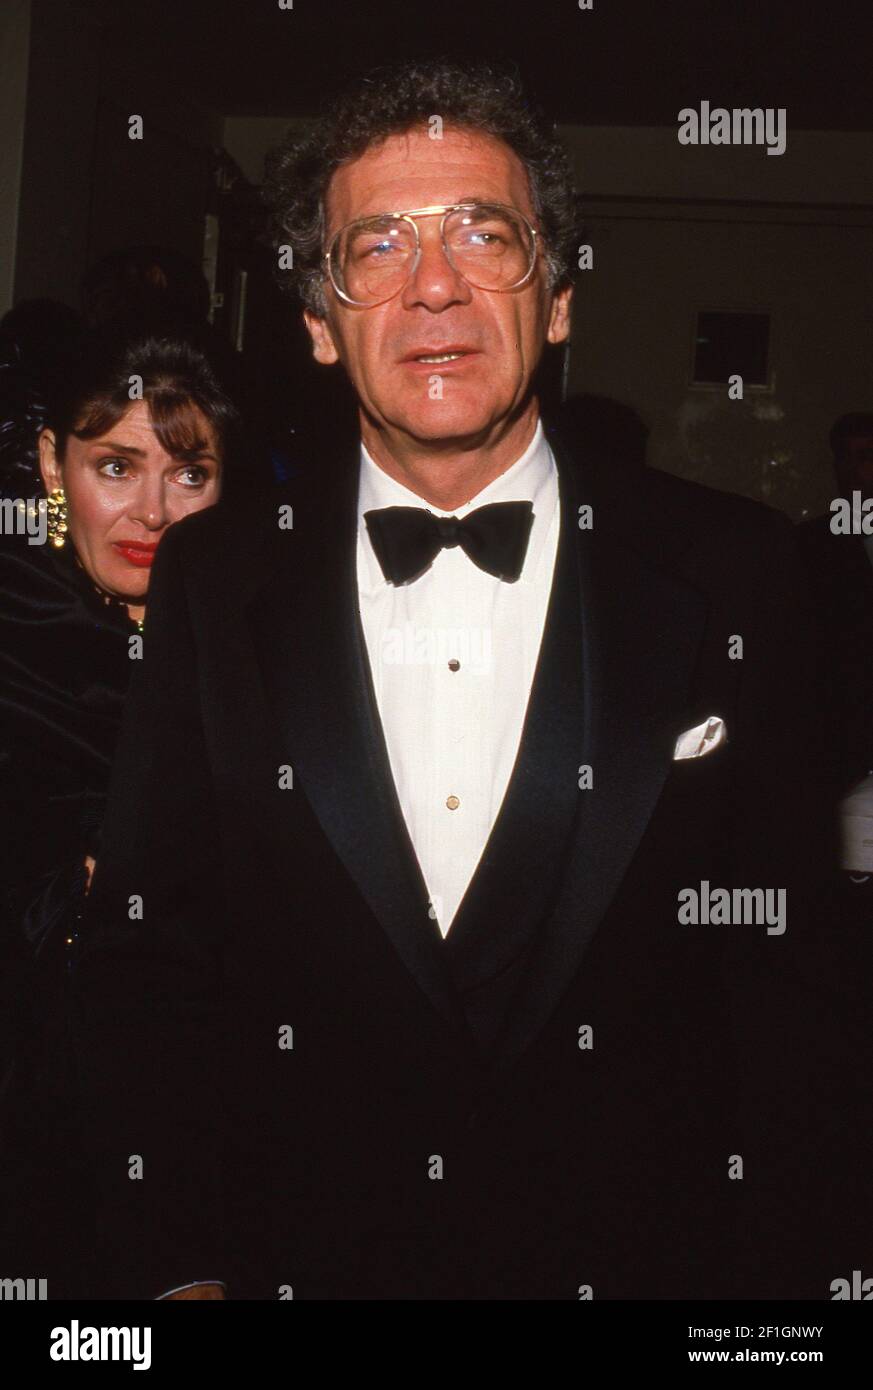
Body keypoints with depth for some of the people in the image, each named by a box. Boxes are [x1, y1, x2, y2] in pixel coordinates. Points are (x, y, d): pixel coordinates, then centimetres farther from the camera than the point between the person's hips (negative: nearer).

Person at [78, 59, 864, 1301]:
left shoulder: (733, 576, -7)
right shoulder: (213, 582, -3)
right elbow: (144, 959, 0)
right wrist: (174, 1270, -6)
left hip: (641, 1257, 0)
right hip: (295, 1258, 1)